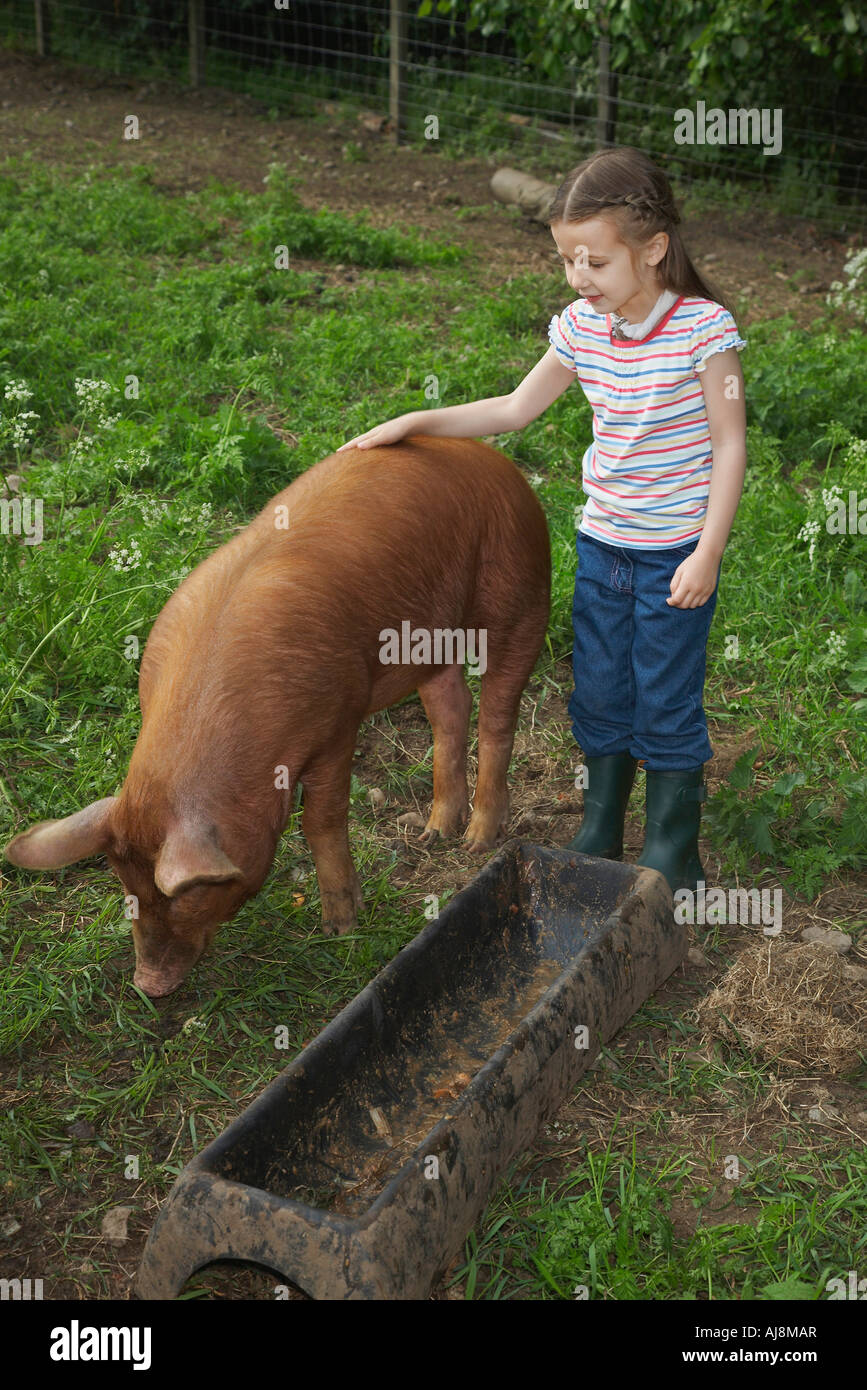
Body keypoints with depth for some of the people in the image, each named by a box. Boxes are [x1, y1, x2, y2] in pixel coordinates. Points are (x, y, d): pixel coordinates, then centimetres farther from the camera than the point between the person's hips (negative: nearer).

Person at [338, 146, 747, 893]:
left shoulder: (705, 328, -16)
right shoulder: (581, 327, -1)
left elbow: (730, 444, -12)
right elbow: (515, 408, 11)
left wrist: (708, 552, -16)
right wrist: (414, 424, 6)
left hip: (676, 555, -5)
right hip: (602, 544, 5)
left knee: (667, 709, 5)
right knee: (598, 698, 15)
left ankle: (672, 863, 23)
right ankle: (597, 844, 33)